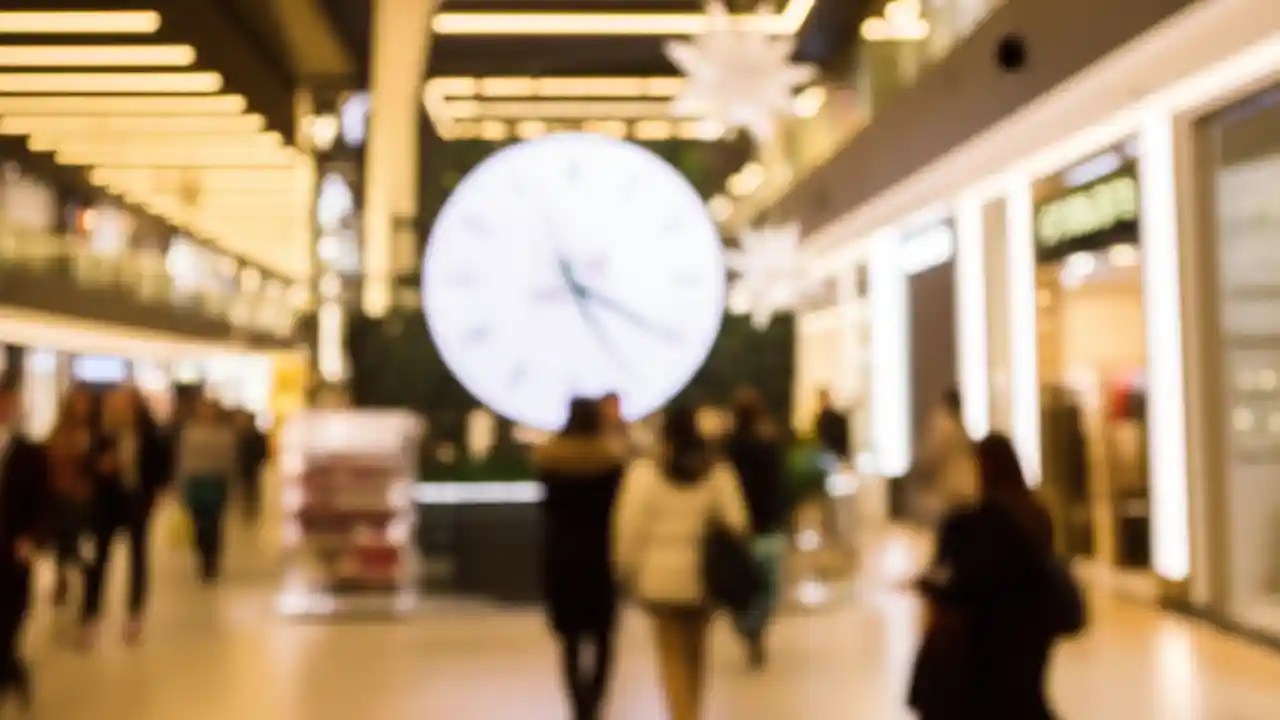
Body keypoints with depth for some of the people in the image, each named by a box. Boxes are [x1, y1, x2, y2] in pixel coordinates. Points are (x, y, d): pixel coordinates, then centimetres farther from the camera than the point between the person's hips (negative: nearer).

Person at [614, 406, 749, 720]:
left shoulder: (644, 473, -7)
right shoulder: (718, 474, -2)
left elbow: (630, 527, -8)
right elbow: (736, 524, -5)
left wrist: (627, 569, 3)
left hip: (661, 575, -2)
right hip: (705, 575, 2)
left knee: (673, 653, 8)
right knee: (695, 648, 20)